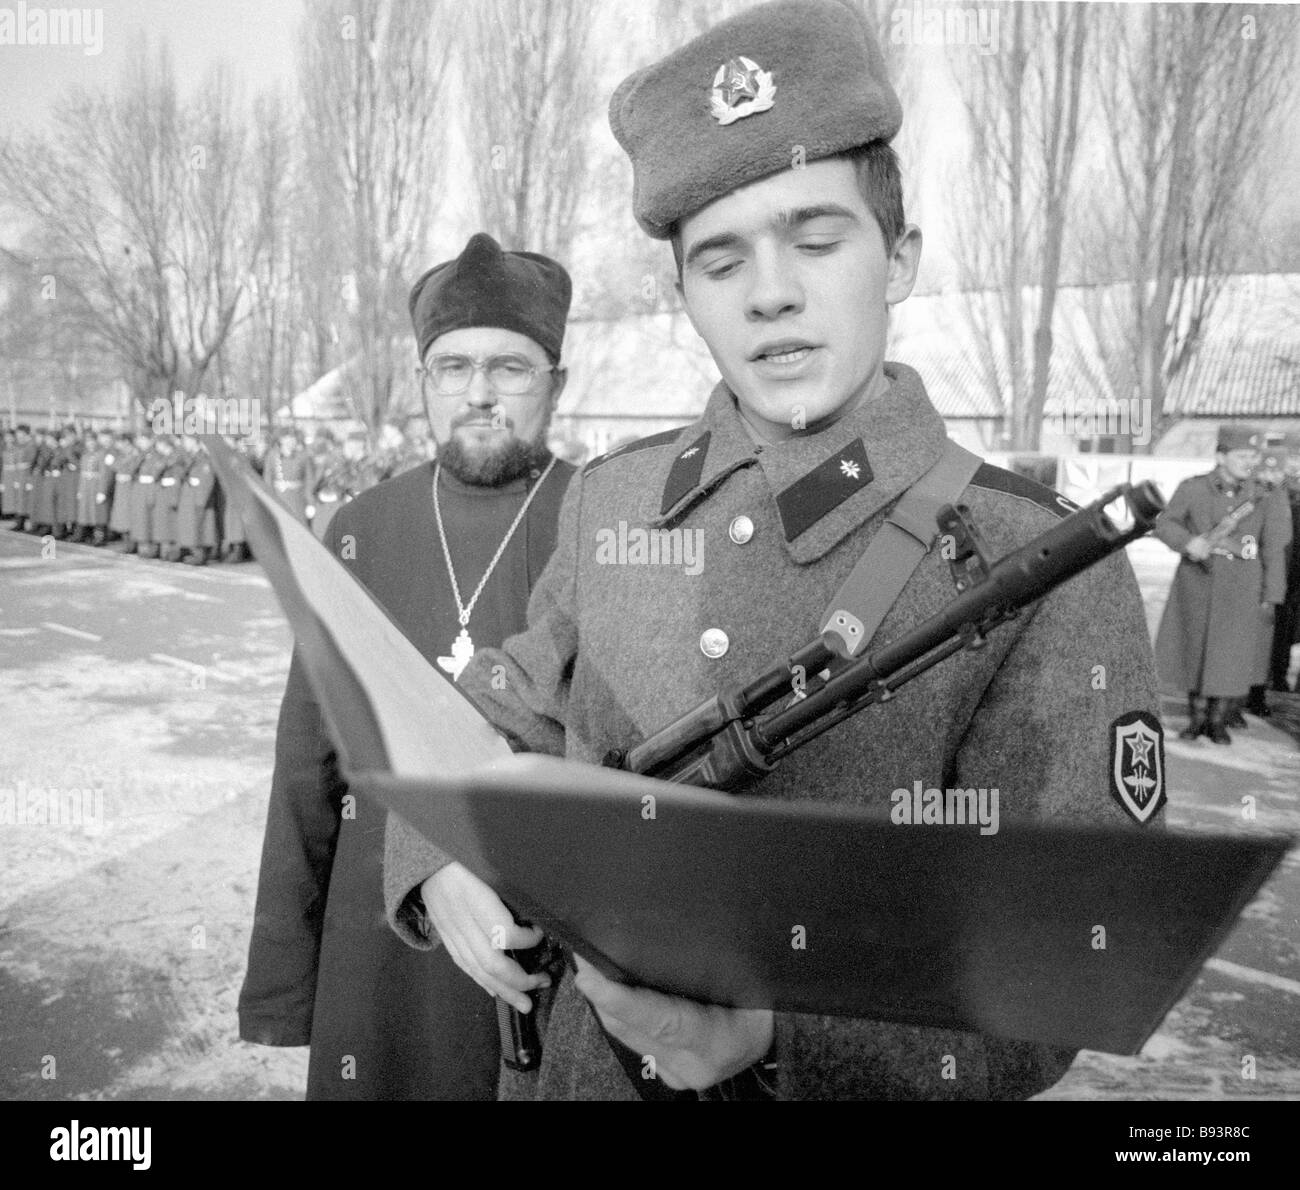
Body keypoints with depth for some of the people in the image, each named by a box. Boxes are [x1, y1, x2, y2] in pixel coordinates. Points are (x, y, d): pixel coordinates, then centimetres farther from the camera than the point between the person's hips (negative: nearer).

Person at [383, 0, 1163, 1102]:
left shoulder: (1053, 575, -19)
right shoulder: (608, 500, -6)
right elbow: (488, 727, 4)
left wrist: (768, 1034, -35)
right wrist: (442, 865, -16)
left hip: (809, 1069, -3)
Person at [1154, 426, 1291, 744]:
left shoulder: (1263, 499, 1)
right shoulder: (1192, 488, 0)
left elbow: (1273, 551, 3)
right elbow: (1166, 524, -4)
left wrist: (1270, 598, 1)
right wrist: (1189, 542, -25)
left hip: (1241, 589, 0)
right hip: (1196, 583, 1)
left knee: (1231, 654, -1)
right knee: (1194, 649, 8)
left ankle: (1218, 722, 14)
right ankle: (1196, 718, 23)